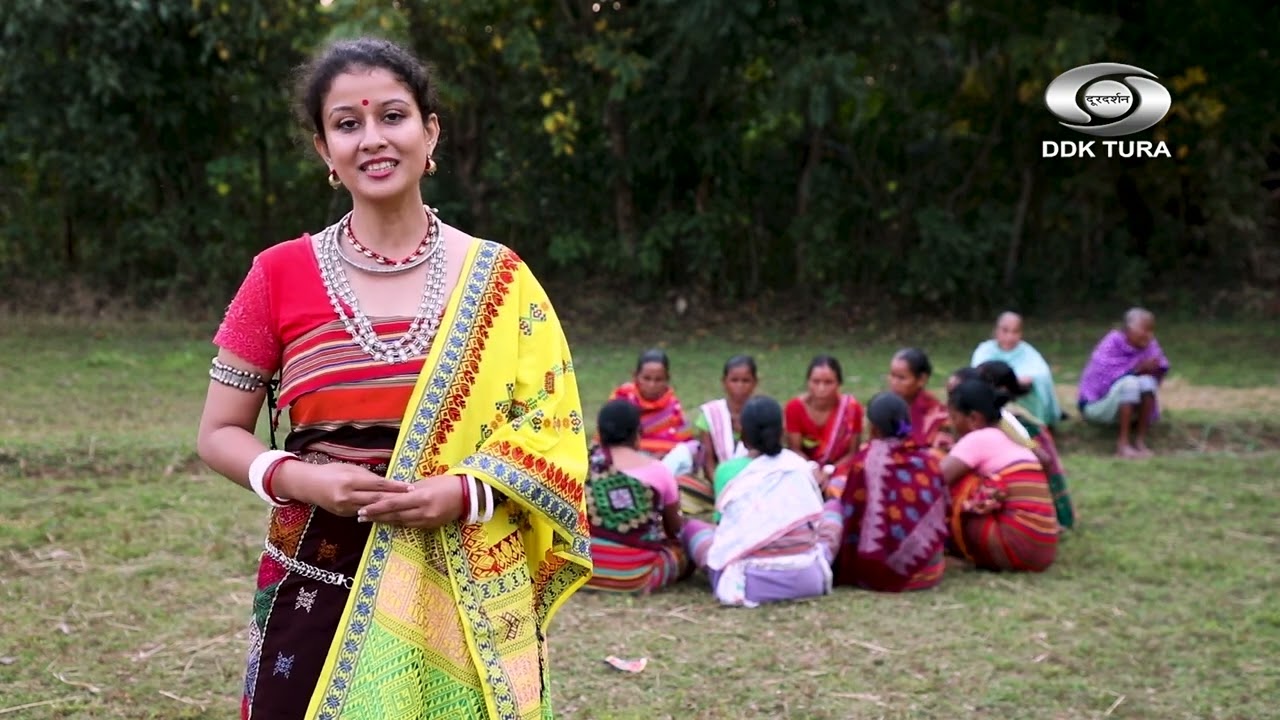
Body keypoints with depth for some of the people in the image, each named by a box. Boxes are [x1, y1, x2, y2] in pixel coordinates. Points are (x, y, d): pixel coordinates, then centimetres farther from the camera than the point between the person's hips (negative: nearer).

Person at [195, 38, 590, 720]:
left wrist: (462, 492, -16)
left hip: (464, 598, 0)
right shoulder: (281, 275, 0)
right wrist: (300, 480, -14)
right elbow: (219, 434, 4)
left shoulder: (496, 280, 0)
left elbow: (552, 429, 1)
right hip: (318, 591, 0)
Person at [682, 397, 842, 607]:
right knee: (833, 506, 29)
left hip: (754, 583, -1)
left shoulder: (730, 472, -11)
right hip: (808, 578, 1)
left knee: (691, 525, 22)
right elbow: (815, 517, 10)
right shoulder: (800, 467, -1)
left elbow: (730, 536, -11)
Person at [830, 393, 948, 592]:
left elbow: (850, 517, -4)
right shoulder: (929, 460, 2)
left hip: (881, 571, -5)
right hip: (929, 569, 5)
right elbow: (943, 514, 10)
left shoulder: (866, 461, -9)